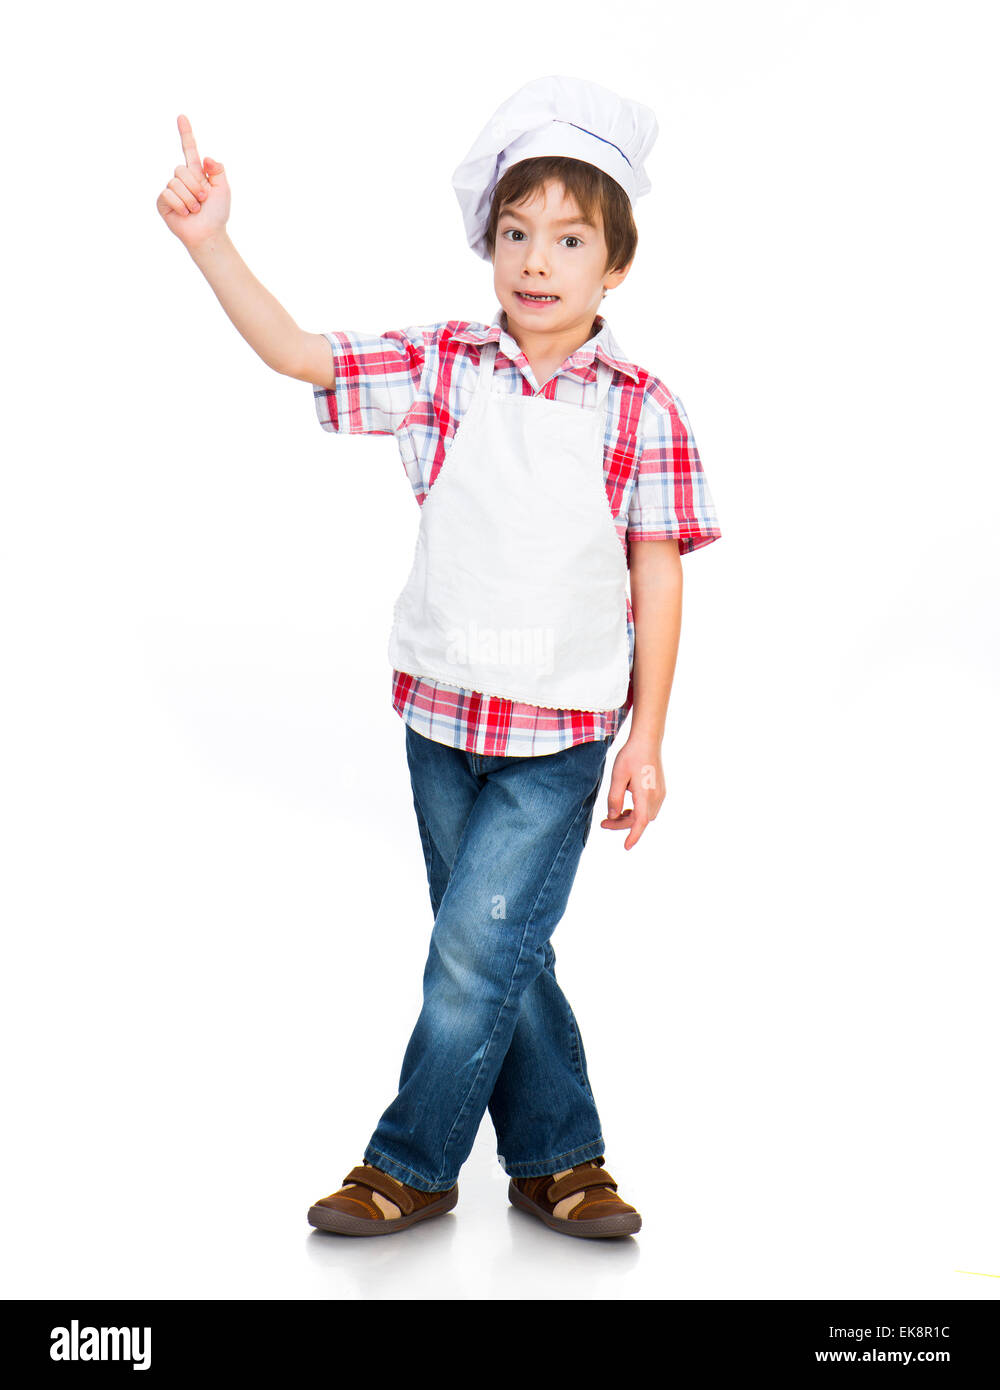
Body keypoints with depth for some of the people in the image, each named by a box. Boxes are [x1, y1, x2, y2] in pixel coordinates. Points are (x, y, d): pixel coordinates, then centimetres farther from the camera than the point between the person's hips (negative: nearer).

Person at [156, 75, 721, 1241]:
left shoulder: (643, 411, -7)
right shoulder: (441, 369, -2)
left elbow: (658, 580, -5)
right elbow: (297, 355, -7)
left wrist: (647, 741, -5)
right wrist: (212, 243, -21)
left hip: (562, 729, -3)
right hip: (440, 710, 3)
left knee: (476, 950, -2)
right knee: (500, 953, 13)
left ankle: (410, 1167, 20)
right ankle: (558, 1159, 31)